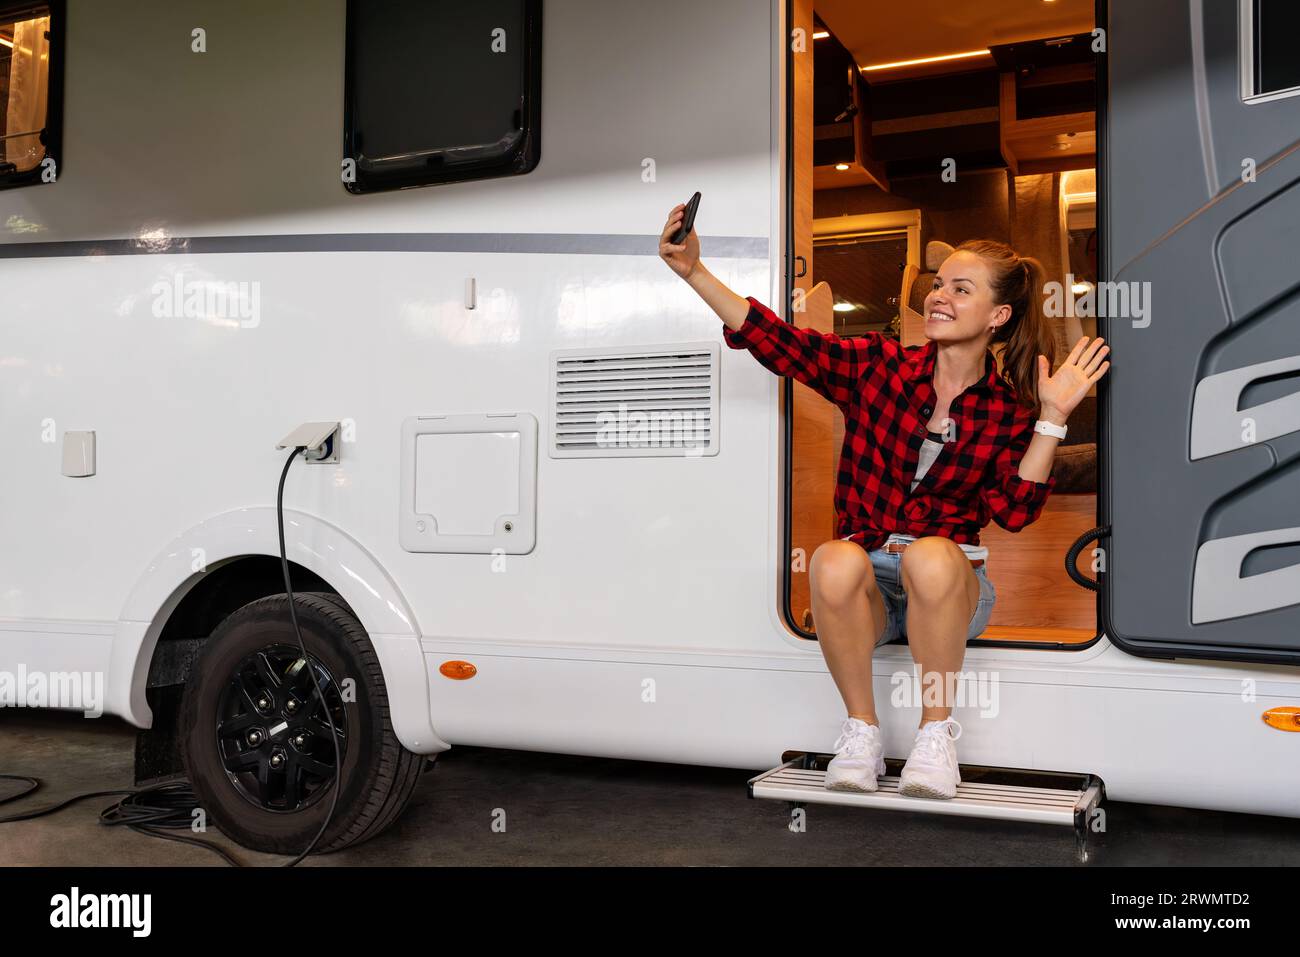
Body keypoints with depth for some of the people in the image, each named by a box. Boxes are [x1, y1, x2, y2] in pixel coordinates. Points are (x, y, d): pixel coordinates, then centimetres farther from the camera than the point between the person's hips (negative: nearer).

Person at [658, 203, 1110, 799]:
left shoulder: (1008, 410, 6)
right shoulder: (880, 365, 5)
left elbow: (1014, 510, -5)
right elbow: (780, 342, -4)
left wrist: (1052, 417, -10)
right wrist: (693, 271, -12)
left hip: (949, 584, 0)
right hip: (866, 582, 0)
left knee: (930, 555, -36)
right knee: (835, 561, -35)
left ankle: (936, 733, -16)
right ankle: (860, 729, -14)